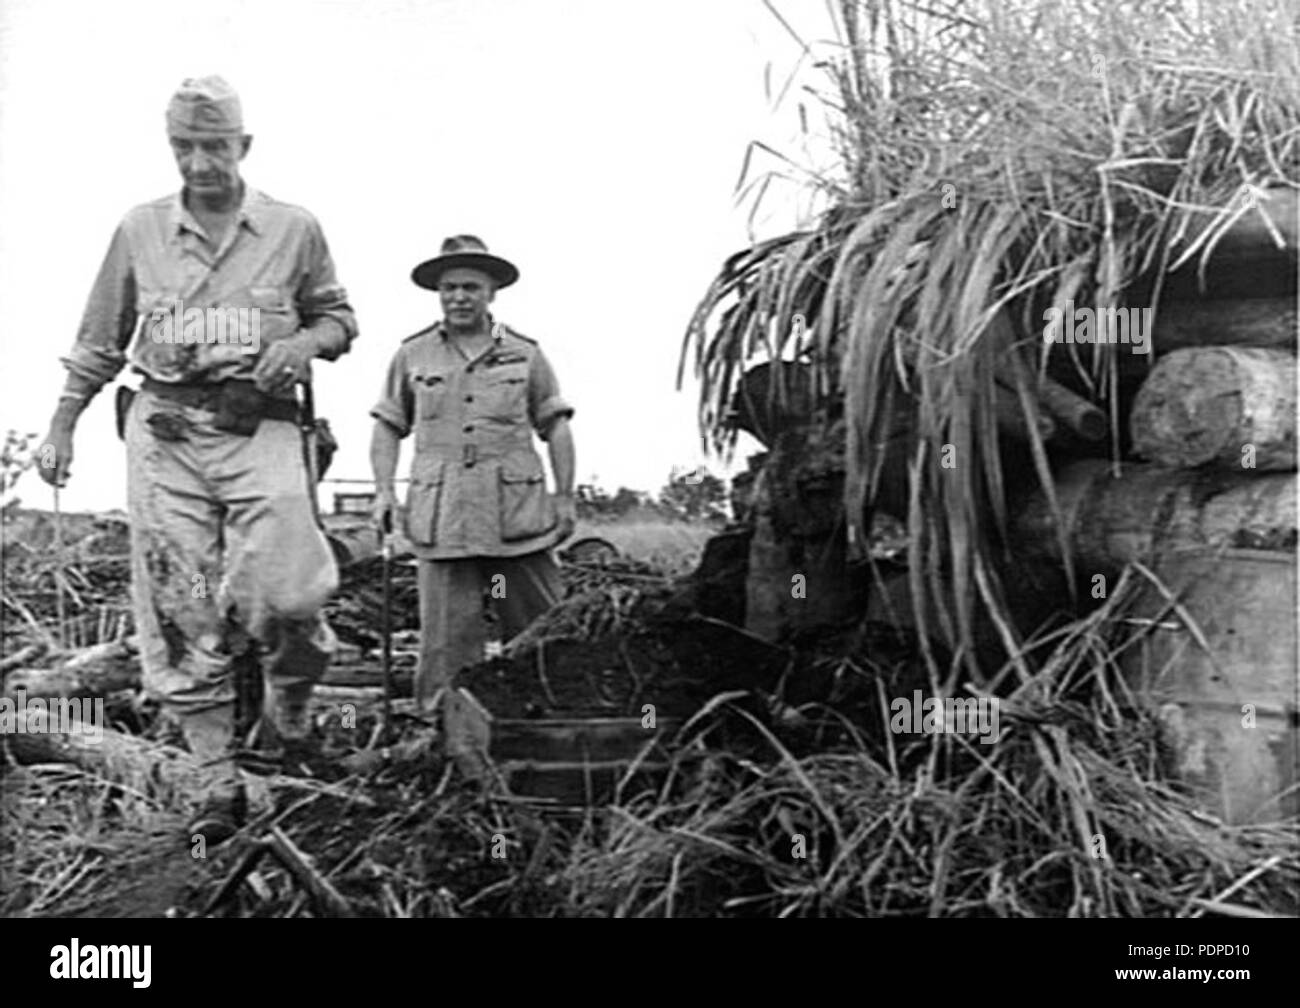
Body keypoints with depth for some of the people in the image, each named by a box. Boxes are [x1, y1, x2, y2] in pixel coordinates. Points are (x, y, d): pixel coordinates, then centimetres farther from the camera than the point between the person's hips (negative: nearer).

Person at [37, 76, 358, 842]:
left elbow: (339, 317, 16)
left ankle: (291, 706, 15)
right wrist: (62, 426, 16)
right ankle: (219, 781, 10)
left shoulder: (294, 230, 6)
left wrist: (307, 341, -6)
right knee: (183, 613, -1)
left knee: (284, 594, -18)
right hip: (165, 434, 2)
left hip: (261, 432, -2)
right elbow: (100, 344, 18)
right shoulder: (140, 231, 11)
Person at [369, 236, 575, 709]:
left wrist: (565, 497, 6)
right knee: (446, 639, 0)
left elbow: (556, 427, 12)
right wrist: (384, 490, 3)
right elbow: (387, 426, 15)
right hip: (442, 521, 0)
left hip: (519, 516, 1)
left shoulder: (525, 354, 10)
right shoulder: (412, 355, 10)